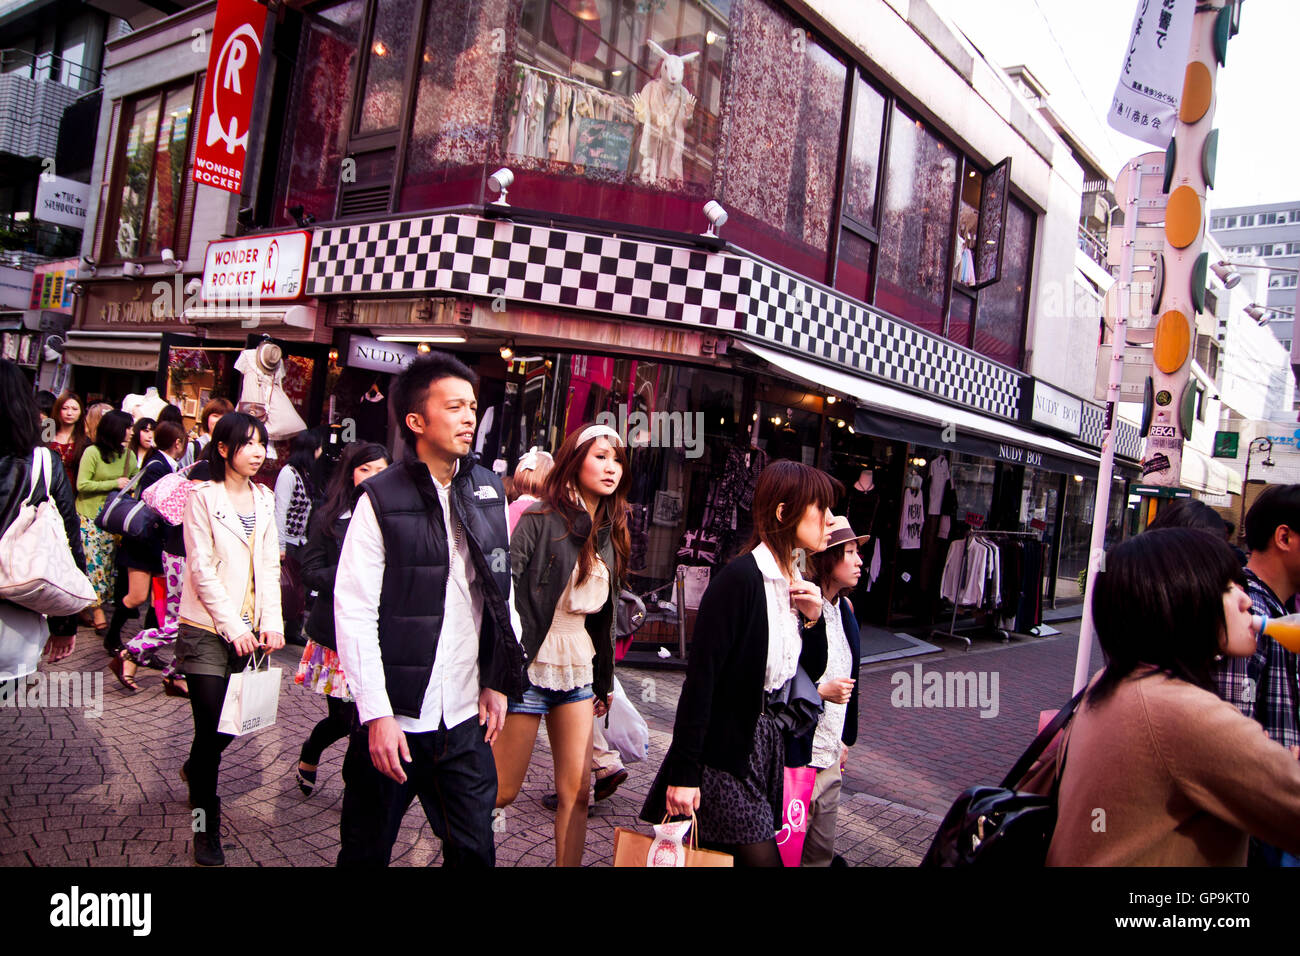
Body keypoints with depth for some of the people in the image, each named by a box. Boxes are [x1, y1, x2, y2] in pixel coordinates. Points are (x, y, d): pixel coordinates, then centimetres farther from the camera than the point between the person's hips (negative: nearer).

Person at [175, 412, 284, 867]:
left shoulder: (264, 498, 9)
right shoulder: (203, 497, -7)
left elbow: (269, 565, 8)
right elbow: (202, 570, -10)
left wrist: (271, 621, -2)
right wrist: (232, 626, -14)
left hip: (247, 629, 5)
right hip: (207, 629, -5)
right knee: (212, 729, -2)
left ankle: (195, 770, 42)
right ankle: (206, 829, 13)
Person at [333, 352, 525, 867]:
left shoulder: (489, 491, 5)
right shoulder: (382, 499, -9)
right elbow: (354, 612, -11)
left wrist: (498, 682, 7)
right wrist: (377, 714, -14)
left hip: (466, 720, 4)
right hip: (393, 719, -3)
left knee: (475, 851, 11)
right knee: (367, 851, 13)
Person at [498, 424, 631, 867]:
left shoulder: (610, 532, 9)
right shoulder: (541, 519, -11)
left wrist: (604, 681, 17)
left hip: (579, 672, 6)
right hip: (531, 665, -5)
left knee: (576, 792, 6)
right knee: (502, 790, 5)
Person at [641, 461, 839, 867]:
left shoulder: (797, 584, 7)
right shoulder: (740, 578, -18)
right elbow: (700, 677, -20)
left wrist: (812, 618, -1)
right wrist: (684, 772, -20)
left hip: (769, 746, 8)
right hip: (726, 752, -8)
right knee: (759, 856, -3)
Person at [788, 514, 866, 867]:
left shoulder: (844, 610, 8)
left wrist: (843, 740, 18)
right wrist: (819, 691, -23)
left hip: (831, 759, 8)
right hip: (798, 757, -8)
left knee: (822, 854, 18)